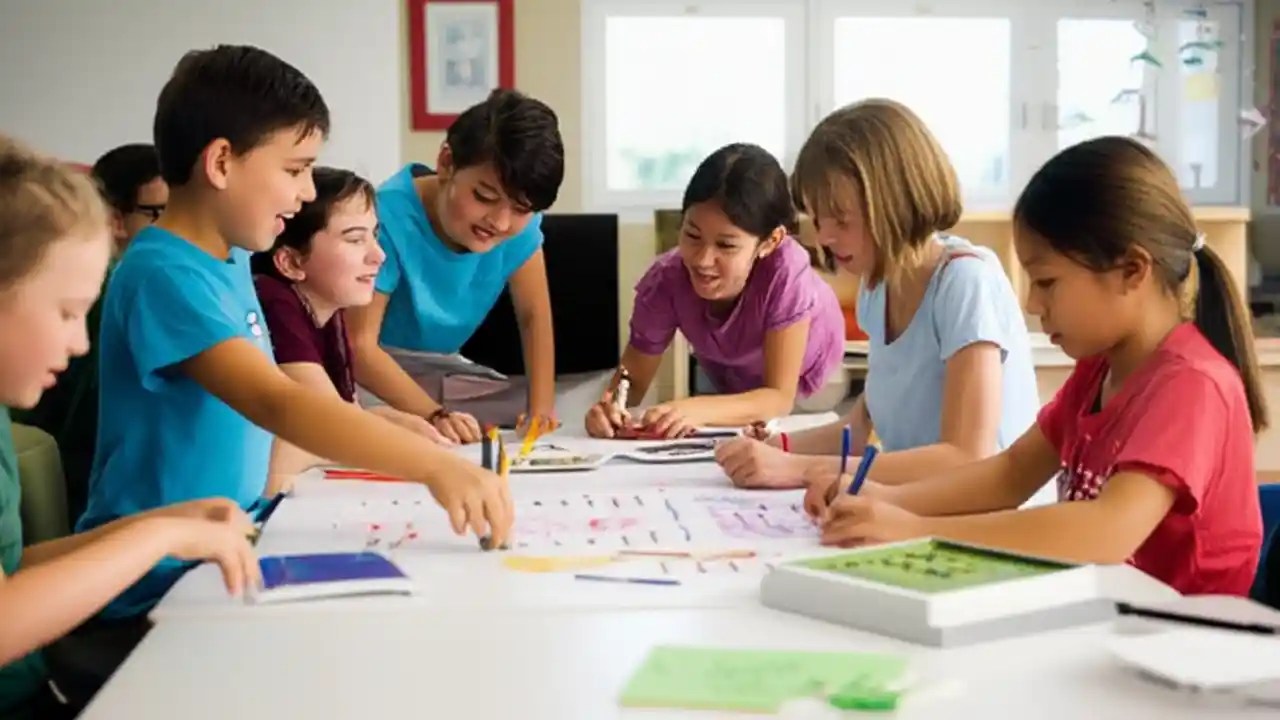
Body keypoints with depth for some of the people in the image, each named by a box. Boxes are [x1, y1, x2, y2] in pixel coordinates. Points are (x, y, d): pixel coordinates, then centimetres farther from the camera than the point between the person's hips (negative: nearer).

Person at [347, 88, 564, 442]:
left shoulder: (519, 223, -17)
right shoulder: (388, 218, -33)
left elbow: (534, 316, -5)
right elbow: (359, 344, -31)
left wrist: (541, 409, -18)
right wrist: (434, 415, -41)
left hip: (437, 373, 6)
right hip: (368, 373, -6)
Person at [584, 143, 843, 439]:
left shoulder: (785, 270, -41)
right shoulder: (666, 280, -34)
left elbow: (780, 396, -38)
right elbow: (633, 379, -23)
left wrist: (699, 409, -56)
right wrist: (609, 407, -47)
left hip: (803, 380, -1)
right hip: (728, 383, 1)